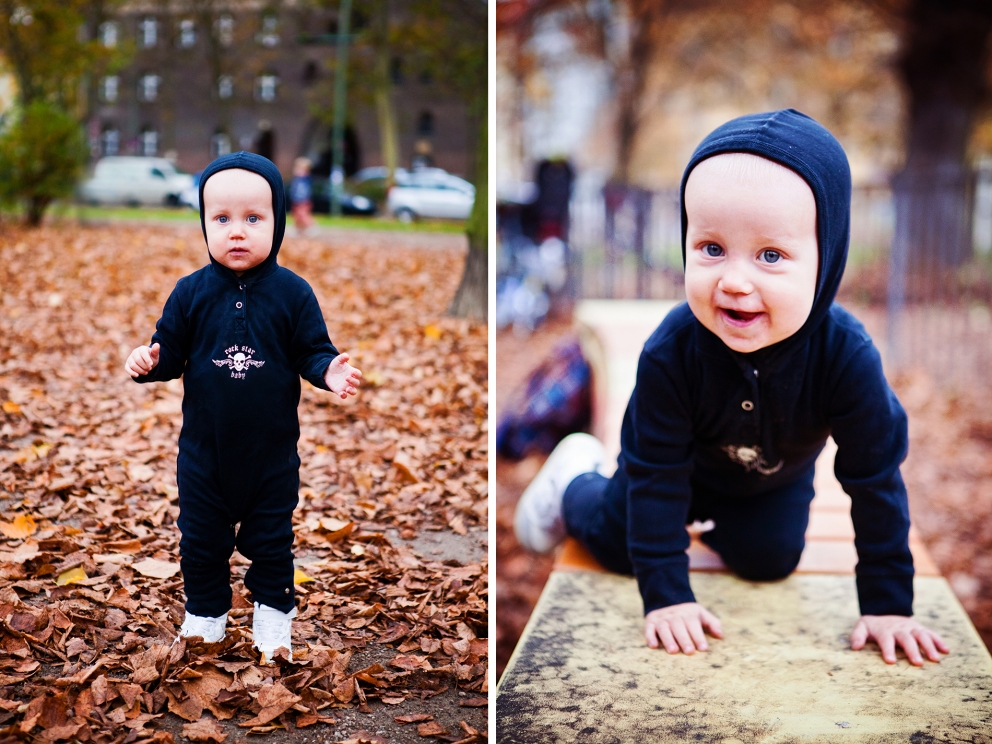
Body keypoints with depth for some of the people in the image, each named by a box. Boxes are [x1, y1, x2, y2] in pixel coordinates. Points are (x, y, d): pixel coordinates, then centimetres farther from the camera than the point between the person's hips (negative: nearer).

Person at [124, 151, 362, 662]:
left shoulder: (292, 293, -10)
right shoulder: (192, 292, -7)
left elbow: (311, 350, -4)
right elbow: (172, 348, 0)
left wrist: (328, 371, -25)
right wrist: (150, 359, -21)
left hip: (272, 449, -1)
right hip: (204, 448, 1)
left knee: (271, 537, 14)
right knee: (201, 538, 15)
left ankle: (273, 610, 34)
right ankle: (205, 610, 35)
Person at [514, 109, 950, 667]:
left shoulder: (847, 356, -40)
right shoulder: (671, 352, -41)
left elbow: (877, 481, -30)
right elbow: (655, 473, -30)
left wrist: (889, 605, -27)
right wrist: (666, 595, -31)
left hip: (776, 479, 2)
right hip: (684, 465, -1)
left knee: (770, 560, 8)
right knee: (616, 542, 6)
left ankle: (710, 519, 38)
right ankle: (576, 480, 38)